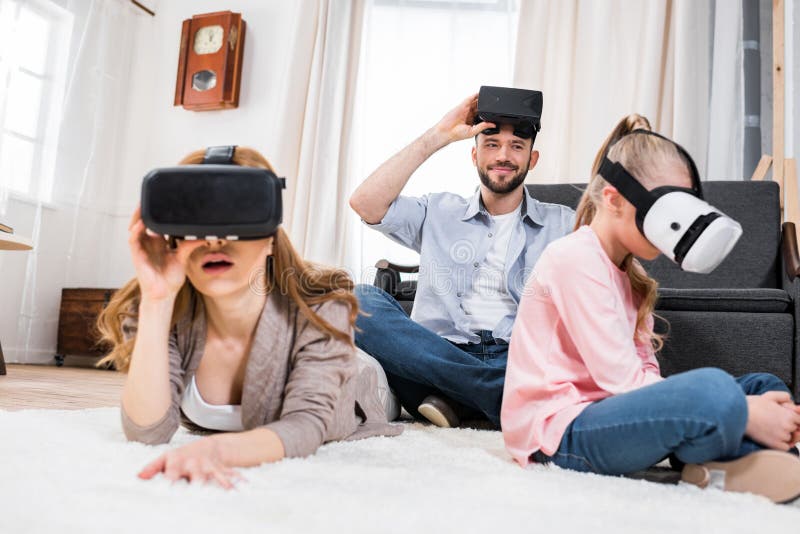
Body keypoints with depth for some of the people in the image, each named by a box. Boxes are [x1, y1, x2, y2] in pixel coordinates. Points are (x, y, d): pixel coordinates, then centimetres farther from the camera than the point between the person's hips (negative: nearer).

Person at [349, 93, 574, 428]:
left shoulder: (562, 224, 19)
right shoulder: (437, 213, 19)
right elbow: (365, 203, 3)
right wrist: (438, 136, 4)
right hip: (438, 356, 1)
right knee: (361, 301, -26)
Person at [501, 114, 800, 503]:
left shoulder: (628, 274, 17)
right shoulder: (576, 259, -13)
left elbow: (645, 373, 6)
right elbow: (623, 379, -19)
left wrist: (748, 408, -9)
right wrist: (744, 414, -19)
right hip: (561, 432, -10)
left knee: (763, 387, 8)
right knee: (713, 389, -32)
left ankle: (712, 466, -16)